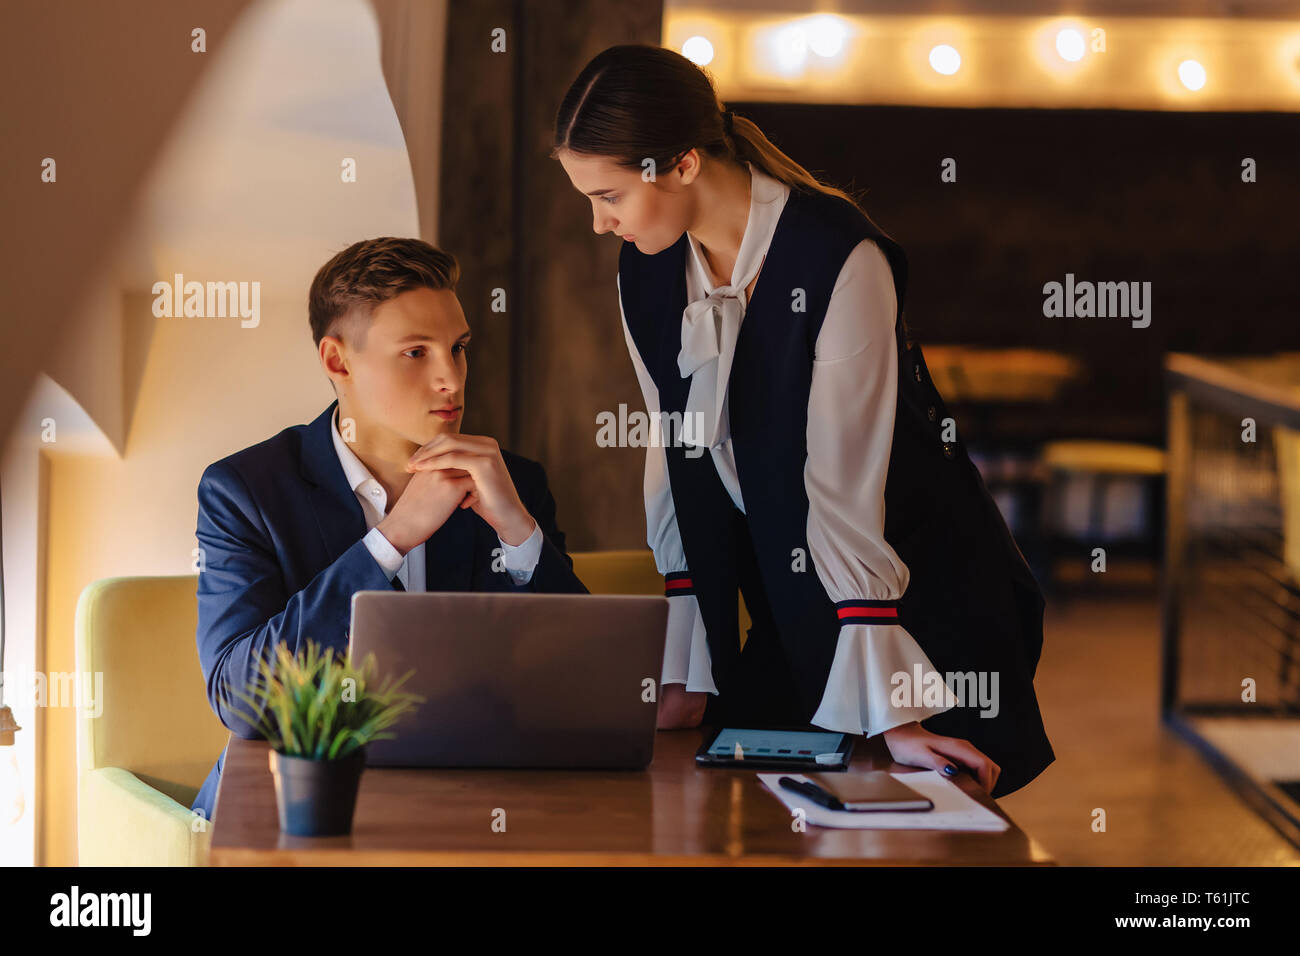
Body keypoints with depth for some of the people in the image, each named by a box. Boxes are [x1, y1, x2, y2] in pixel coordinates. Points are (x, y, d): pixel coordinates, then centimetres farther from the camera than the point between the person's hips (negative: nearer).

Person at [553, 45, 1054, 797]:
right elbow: (677, 466, 2)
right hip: (787, 612, 6)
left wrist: (890, 715, -24)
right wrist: (686, 683, -1)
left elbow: (844, 485, -26)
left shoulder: (839, 261, -23)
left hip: (915, 601, -6)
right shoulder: (647, 275, -2)